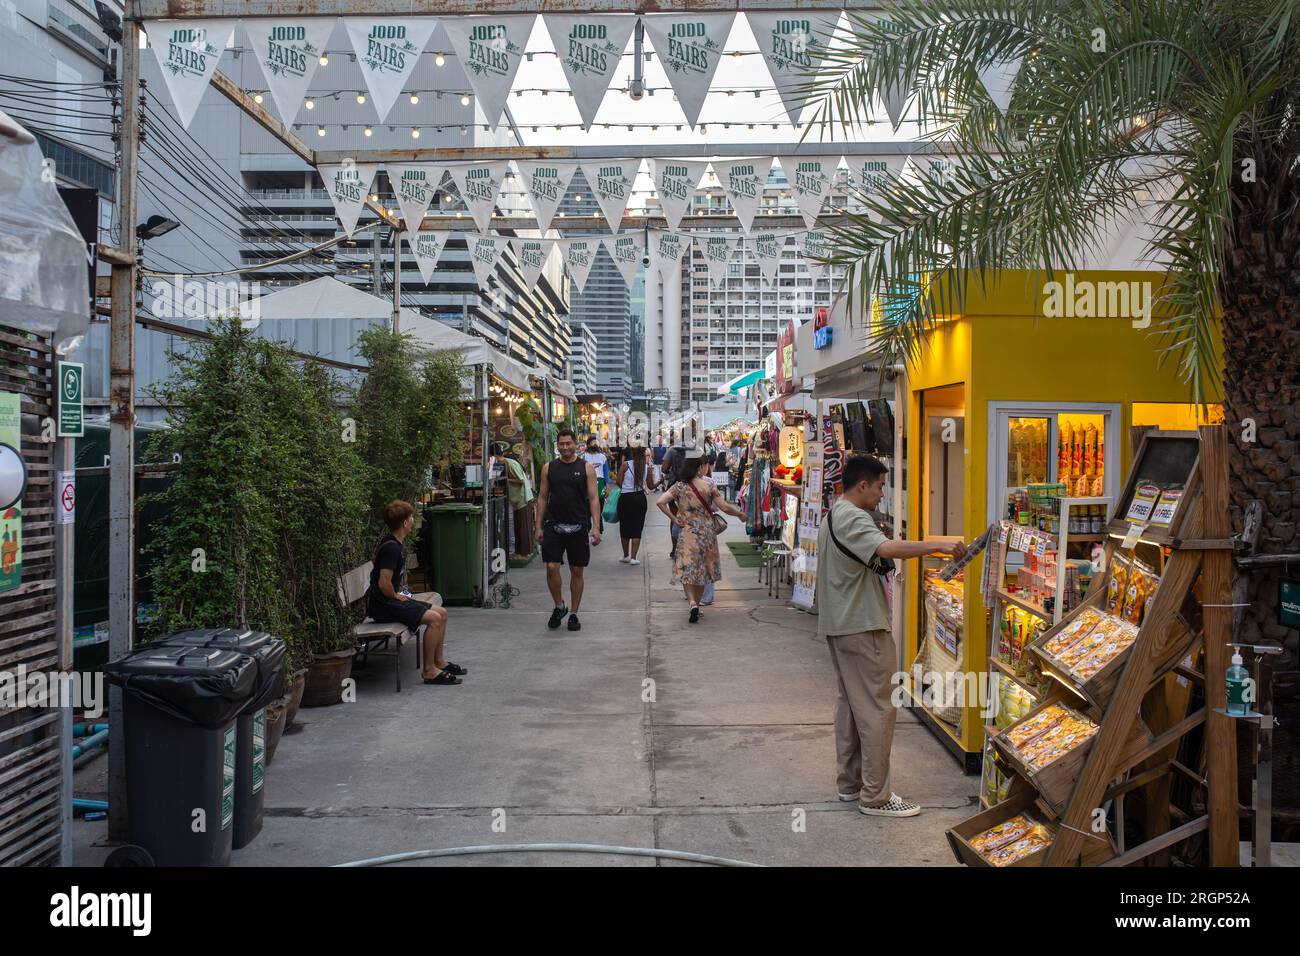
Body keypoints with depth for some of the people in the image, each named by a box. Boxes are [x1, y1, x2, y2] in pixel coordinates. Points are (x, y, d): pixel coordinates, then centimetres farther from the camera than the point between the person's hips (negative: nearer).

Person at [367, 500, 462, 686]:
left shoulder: (398, 544, 12)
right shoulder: (391, 547, -22)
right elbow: (384, 583, -26)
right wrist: (396, 596, -9)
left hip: (392, 600, 10)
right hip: (383, 606, -10)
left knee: (442, 614, 7)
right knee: (434, 618, -21)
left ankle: (439, 660, 16)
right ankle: (429, 670, -13)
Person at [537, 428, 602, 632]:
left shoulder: (586, 468, 1)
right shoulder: (549, 468, 6)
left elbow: (593, 499, -2)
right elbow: (542, 498, 9)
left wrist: (596, 527, -11)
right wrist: (539, 526, 3)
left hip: (578, 527, -1)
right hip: (554, 526, 1)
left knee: (577, 571, 5)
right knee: (552, 568, -8)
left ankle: (573, 613, 17)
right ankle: (559, 606, 14)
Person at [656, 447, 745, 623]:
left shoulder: (680, 486, -6)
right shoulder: (708, 485, -9)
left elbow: (660, 502, -16)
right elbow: (724, 507, -7)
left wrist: (674, 519, -7)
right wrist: (740, 514, 10)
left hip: (687, 534, 0)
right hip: (706, 534, 1)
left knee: (686, 570, 6)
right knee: (702, 570, 15)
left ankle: (692, 602, -16)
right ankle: (697, 605, 24)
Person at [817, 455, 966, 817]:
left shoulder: (832, 516, 16)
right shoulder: (852, 518, -18)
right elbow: (886, 548, -36)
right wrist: (938, 545, -37)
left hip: (838, 624, 11)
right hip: (863, 627, -11)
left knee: (850, 703, 16)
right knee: (878, 709, -4)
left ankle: (849, 783, 24)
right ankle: (875, 796, 1)